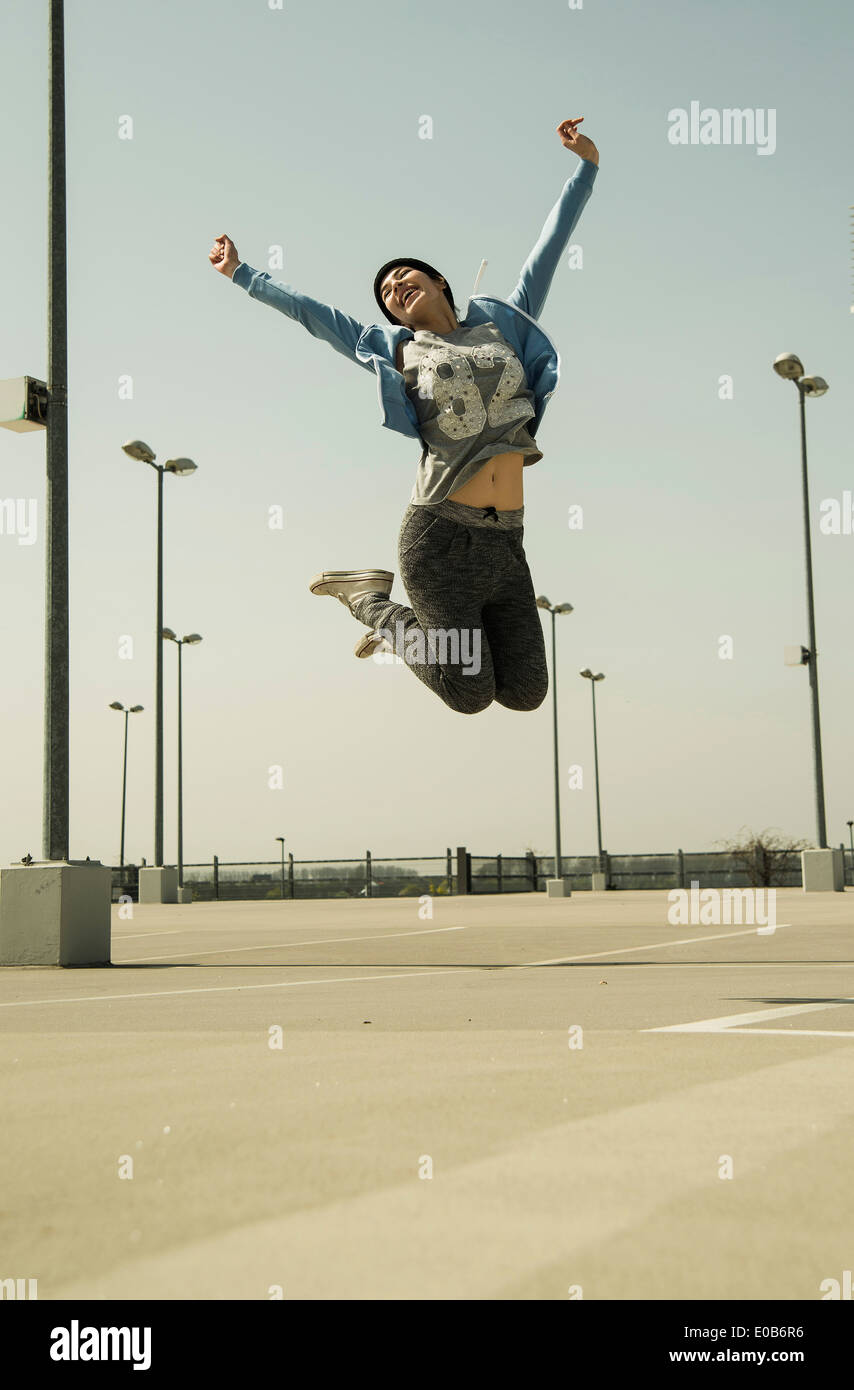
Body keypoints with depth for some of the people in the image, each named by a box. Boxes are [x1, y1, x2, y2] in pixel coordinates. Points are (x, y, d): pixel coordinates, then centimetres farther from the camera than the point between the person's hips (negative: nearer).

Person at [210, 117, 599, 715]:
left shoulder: (504, 323, 16)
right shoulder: (395, 349, 10)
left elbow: (550, 246, 20)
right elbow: (307, 309, 17)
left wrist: (587, 166, 20)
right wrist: (240, 272, 24)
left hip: (505, 543, 4)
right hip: (440, 535, -3)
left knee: (526, 693, 1)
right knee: (470, 694, -6)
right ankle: (373, 602, 18)